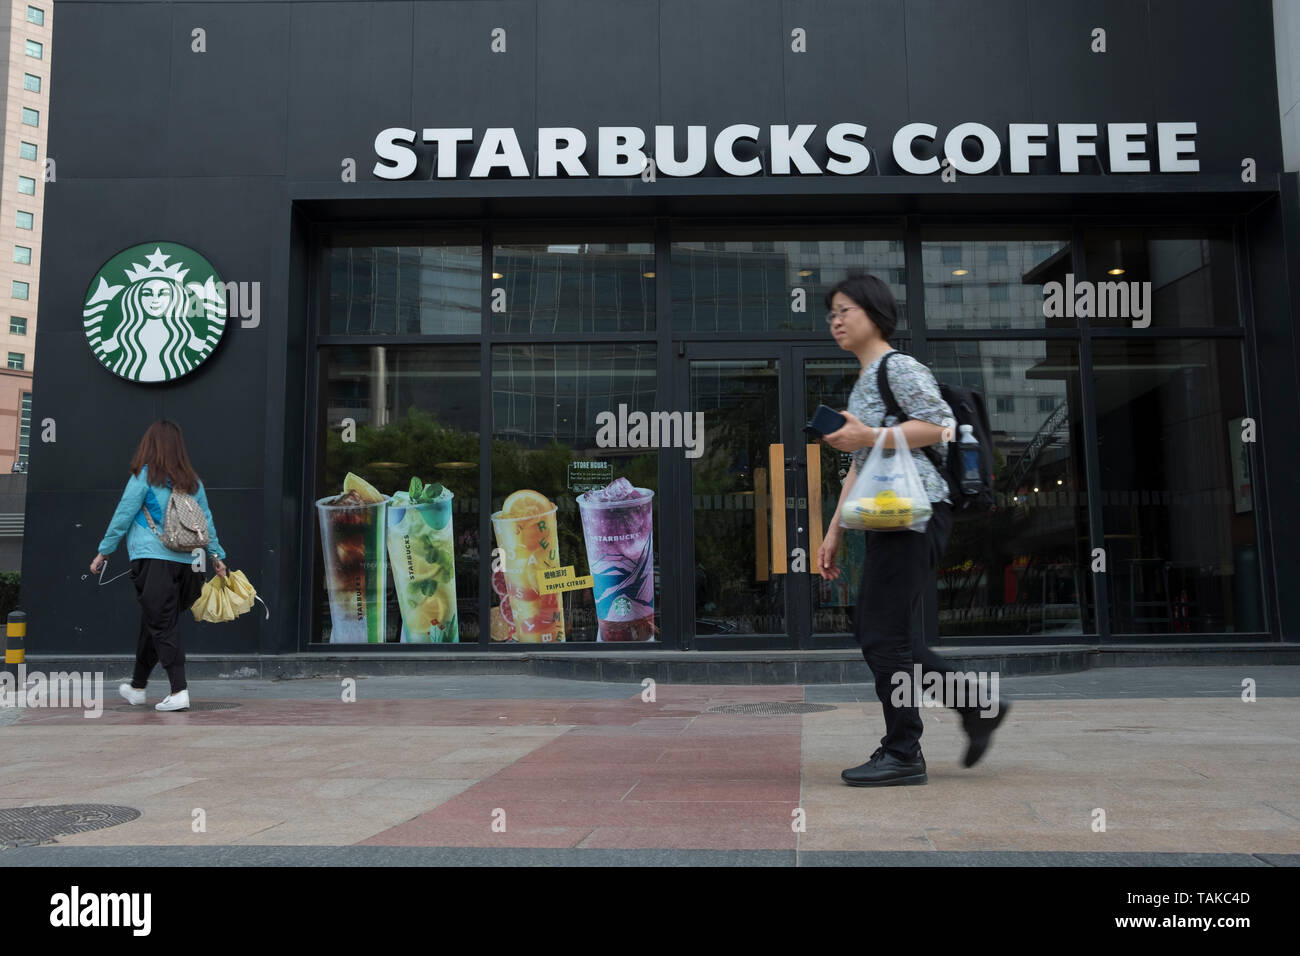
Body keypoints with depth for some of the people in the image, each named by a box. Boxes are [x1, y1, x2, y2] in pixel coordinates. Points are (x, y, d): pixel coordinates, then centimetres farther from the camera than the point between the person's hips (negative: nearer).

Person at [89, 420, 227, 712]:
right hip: (185, 561, 5)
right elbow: (207, 521, 14)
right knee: (152, 623, 18)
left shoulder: (144, 476, -4)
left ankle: (179, 691, -12)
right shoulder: (192, 481, 10)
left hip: (153, 559, -5)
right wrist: (216, 555, 22)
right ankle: (137, 686, 32)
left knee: (162, 625, -4)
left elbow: (122, 516, -1)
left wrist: (104, 552, 7)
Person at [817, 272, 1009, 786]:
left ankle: (903, 753, 4)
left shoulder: (899, 367, -5)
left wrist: (869, 437, -21)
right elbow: (859, 468, 23)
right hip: (888, 518, 10)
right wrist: (834, 533, 20)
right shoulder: (863, 382, 23)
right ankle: (977, 707, 19)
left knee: (883, 633, -7)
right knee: (871, 629, 10)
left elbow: (940, 425, -17)